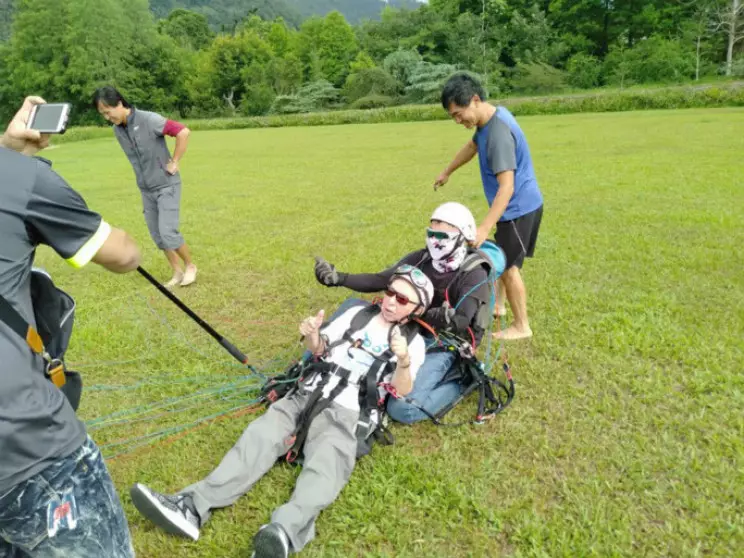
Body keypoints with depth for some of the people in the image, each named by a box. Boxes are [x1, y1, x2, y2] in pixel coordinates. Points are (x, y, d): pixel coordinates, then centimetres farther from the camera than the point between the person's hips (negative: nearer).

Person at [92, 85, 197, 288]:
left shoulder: (149, 120, -18)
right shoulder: (118, 130, 3)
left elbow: (183, 132, -24)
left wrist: (174, 162, -18)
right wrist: (144, 178, 9)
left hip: (166, 185, -7)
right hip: (146, 189, 7)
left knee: (168, 232, -12)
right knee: (157, 235, 7)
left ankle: (190, 266, 10)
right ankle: (177, 272, 20)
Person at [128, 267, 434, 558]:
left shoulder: (413, 341, 6)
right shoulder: (358, 313, 17)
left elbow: (401, 392, -5)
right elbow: (320, 350, 16)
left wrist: (404, 362, -27)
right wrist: (312, 337, -8)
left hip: (346, 412, -4)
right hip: (307, 395, 4)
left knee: (325, 463, -32)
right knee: (260, 435, -16)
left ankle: (284, 533, -57)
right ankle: (192, 506, -28)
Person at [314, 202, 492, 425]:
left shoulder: (474, 274, -12)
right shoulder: (421, 258, 3)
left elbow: (460, 321, -21)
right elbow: (379, 281, 2)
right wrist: (338, 278, -10)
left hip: (440, 345, -6)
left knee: (403, 409, -23)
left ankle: (459, 383, -2)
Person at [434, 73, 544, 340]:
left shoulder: (499, 133, -29)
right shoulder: (490, 116, 2)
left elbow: (506, 187, -33)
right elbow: (472, 146, 22)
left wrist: (485, 227, -37)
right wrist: (446, 172, 35)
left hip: (519, 208, -10)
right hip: (518, 206, 10)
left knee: (509, 266, -2)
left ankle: (522, 326, 12)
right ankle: (497, 305, 39)